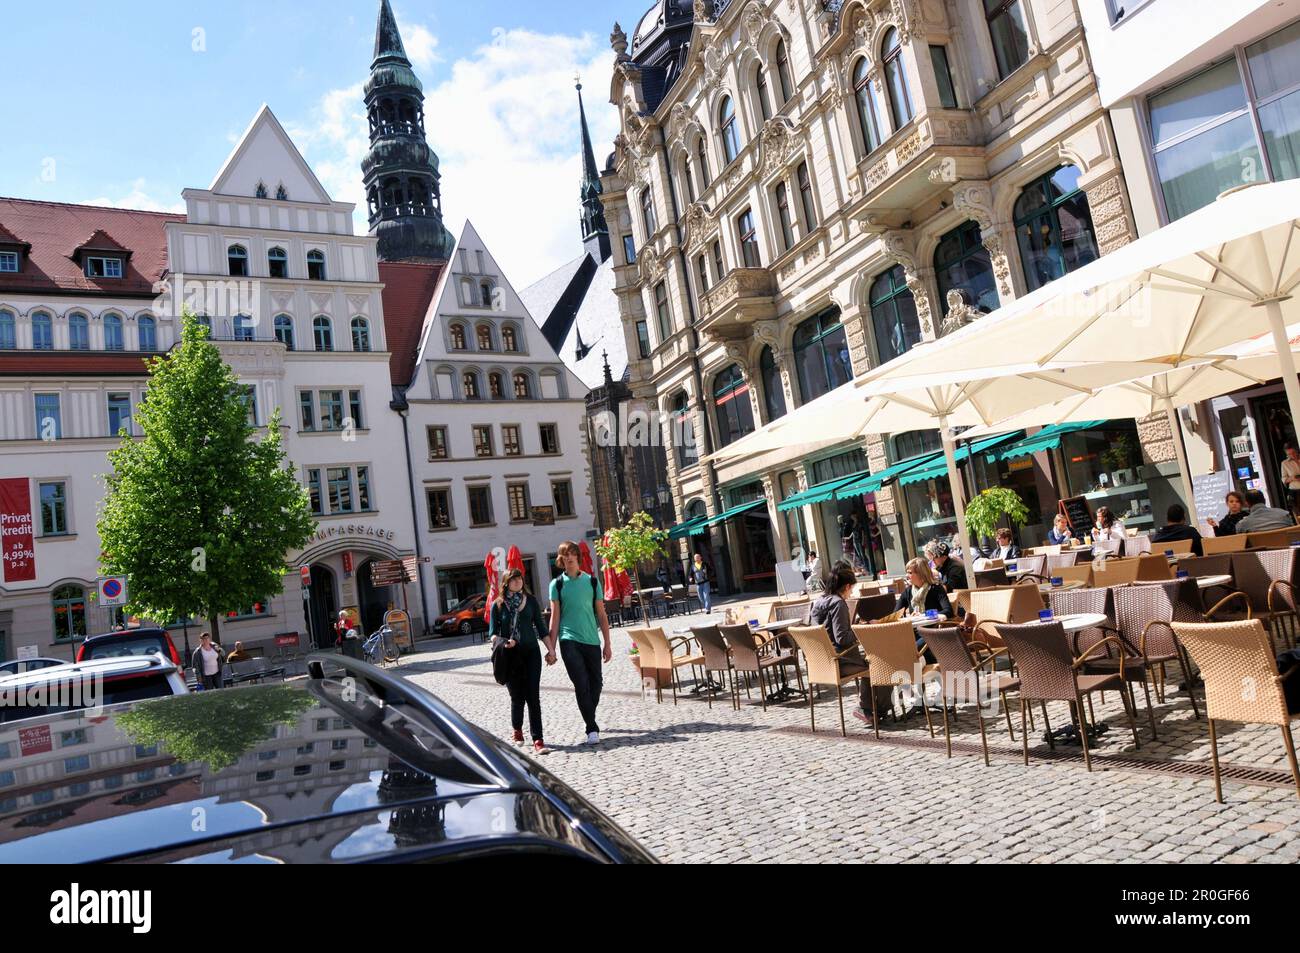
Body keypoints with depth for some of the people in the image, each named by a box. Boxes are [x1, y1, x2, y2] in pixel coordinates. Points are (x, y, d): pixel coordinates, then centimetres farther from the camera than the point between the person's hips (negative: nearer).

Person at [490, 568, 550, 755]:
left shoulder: (530, 601, 7)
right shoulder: (498, 605, 2)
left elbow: (540, 628, 11)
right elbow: (493, 632, 2)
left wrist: (551, 649, 7)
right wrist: (503, 642, -18)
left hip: (531, 652, 1)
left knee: (533, 697, -5)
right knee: (517, 697, 6)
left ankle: (537, 740, -3)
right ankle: (517, 730, 34)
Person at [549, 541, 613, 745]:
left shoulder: (591, 581, 6)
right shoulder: (557, 584, 3)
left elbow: (601, 615, 8)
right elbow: (555, 617, 2)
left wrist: (607, 644, 5)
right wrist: (551, 647, -3)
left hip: (592, 640, 3)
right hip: (569, 640, -2)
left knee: (596, 683, 8)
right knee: (581, 684, -9)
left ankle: (590, 719, 31)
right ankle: (592, 729, -3)